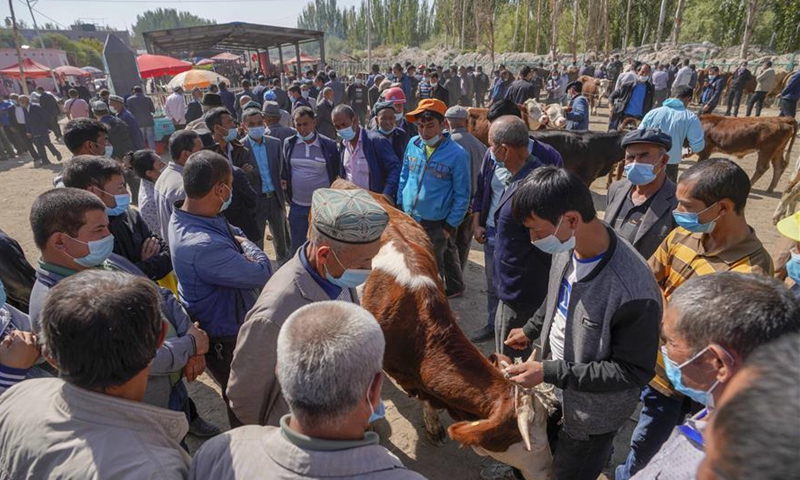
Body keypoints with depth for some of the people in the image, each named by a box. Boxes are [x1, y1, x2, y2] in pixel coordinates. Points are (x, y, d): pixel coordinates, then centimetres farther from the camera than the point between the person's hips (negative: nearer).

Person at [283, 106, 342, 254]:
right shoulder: (289, 143, 1)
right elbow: (284, 170, 13)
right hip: (297, 206, 3)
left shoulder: (329, 145, -7)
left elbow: (336, 175, 1)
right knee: (296, 247, 12)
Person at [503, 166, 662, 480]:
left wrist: (550, 373, -29)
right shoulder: (567, 247, -14)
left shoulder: (634, 291, -37)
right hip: (556, 392, 7)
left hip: (592, 413, -7)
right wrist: (531, 330, 14)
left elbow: (634, 371, -26)